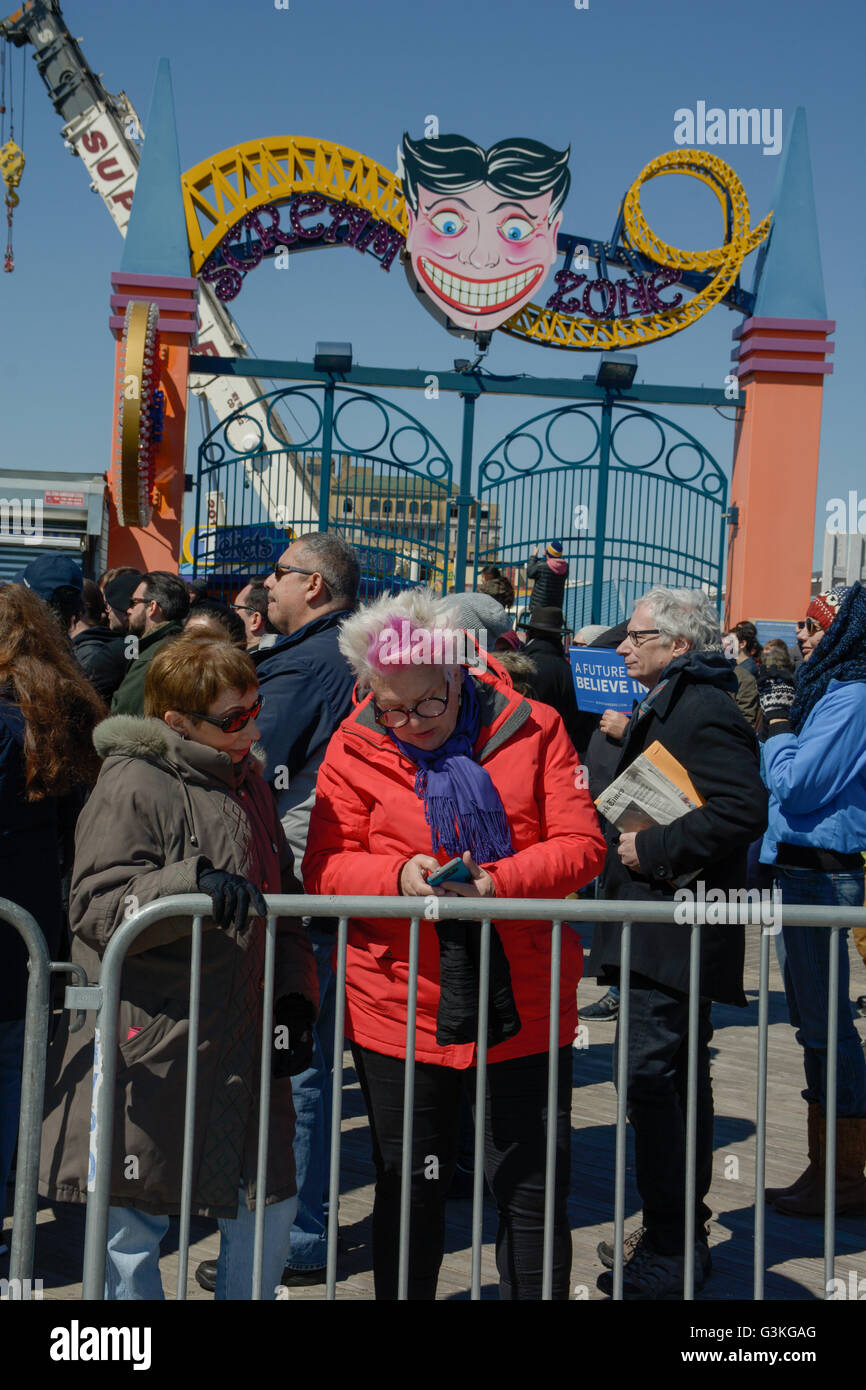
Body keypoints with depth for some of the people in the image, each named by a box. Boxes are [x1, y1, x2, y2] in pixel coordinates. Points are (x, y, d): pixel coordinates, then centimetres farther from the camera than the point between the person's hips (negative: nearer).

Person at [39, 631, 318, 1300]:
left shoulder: (247, 779, 13)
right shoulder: (135, 786, -11)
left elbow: (283, 902, 21)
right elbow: (95, 911, -18)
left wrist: (295, 995, 10)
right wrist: (193, 884, -31)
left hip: (242, 1045, 7)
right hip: (151, 1056, -7)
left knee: (270, 1204, 13)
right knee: (134, 1226, 5)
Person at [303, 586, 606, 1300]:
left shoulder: (532, 728, -2)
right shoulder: (354, 747, 0)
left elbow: (582, 844, -4)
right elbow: (325, 868, -1)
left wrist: (502, 881, -21)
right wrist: (398, 875, -21)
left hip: (524, 1004, 0)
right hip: (400, 1006, 1)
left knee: (532, 1191, 8)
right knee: (410, 1190, 14)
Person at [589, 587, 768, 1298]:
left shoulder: (706, 711, -15)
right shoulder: (665, 707, 19)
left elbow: (744, 808, -26)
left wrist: (654, 848, -21)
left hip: (676, 927, -11)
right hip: (661, 924, 11)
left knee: (650, 1079, -10)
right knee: (678, 1078, 15)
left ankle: (670, 1252, -1)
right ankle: (685, 1235, 26)